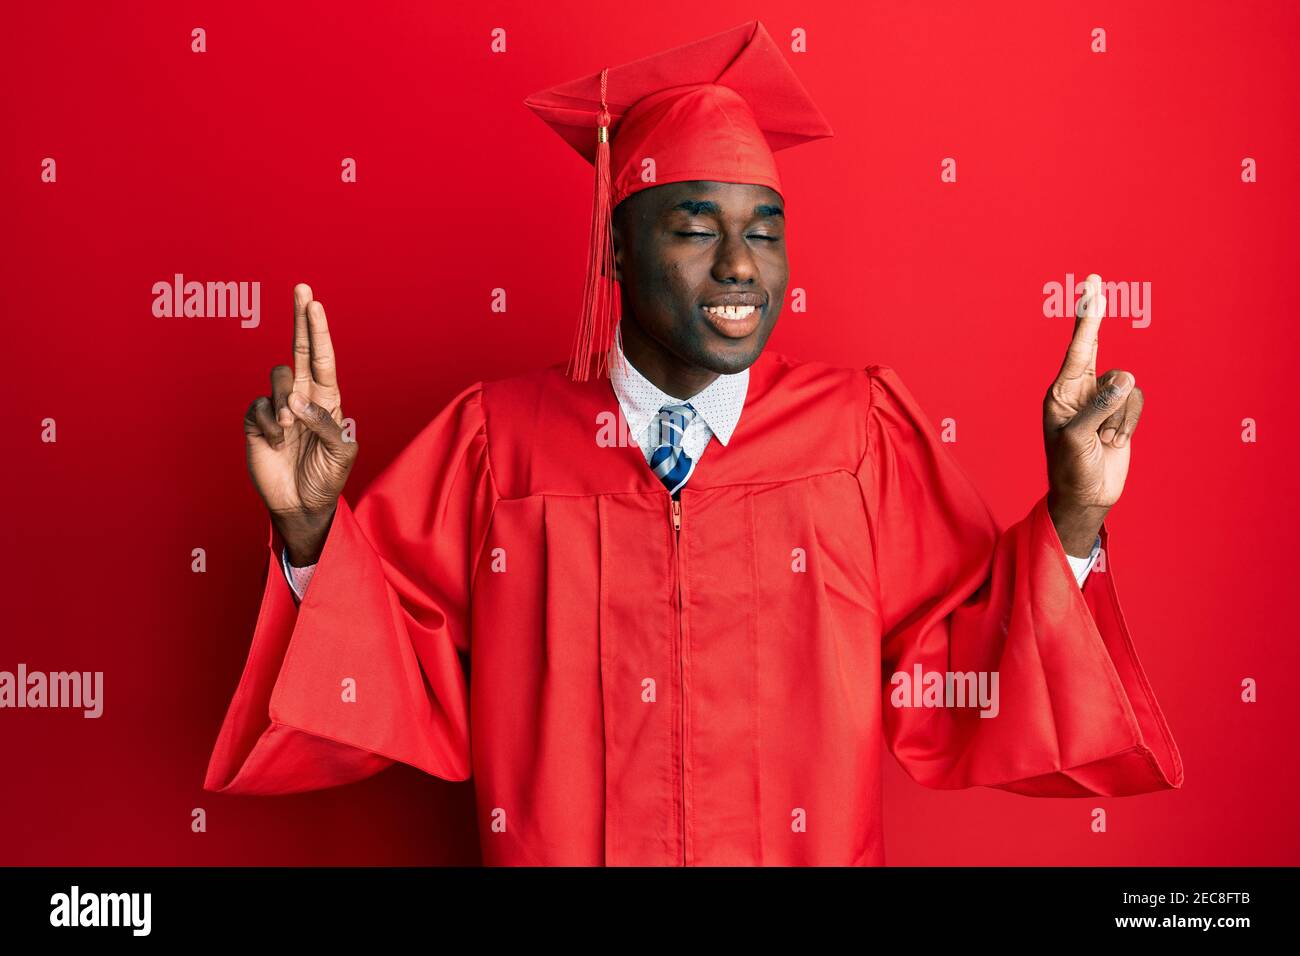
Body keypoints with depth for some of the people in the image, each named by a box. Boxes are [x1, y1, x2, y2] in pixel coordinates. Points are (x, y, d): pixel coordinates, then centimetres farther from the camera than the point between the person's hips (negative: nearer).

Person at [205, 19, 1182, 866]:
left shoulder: (865, 433, -8)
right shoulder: (495, 440, -8)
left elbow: (959, 688, -9)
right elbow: (379, 672, -6)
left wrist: (1072, 515, -22)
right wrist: (312, 525, -22)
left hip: (812, 846, 1)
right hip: (549, 844, 0)